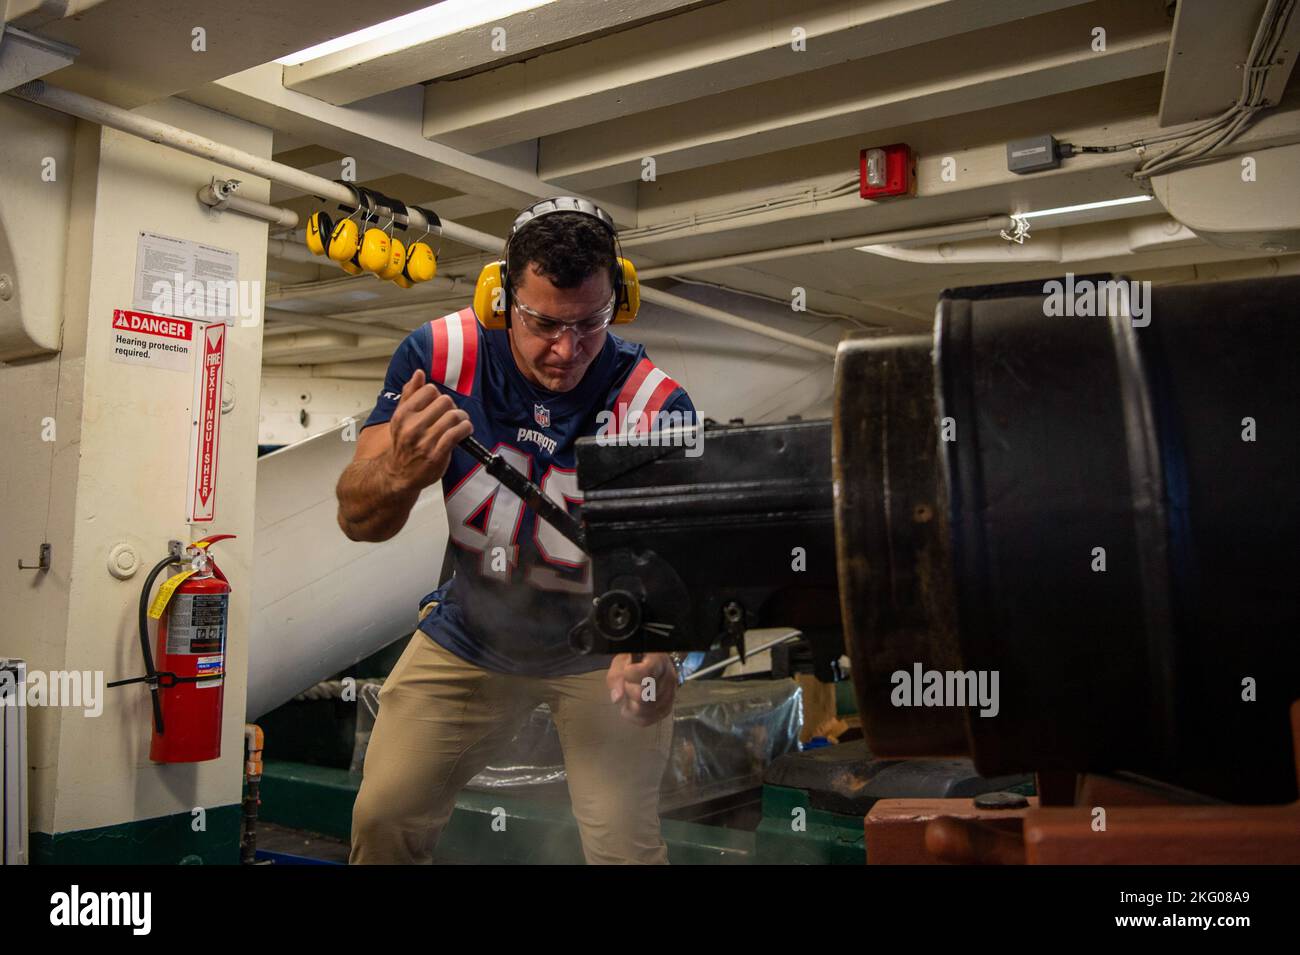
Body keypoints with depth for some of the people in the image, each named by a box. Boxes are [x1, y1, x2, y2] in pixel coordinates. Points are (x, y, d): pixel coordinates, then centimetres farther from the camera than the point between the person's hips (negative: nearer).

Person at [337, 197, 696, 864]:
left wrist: (653, 650, -55)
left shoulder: (656, 405, -24)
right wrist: (402, 472, -45)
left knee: (625, 844, -8)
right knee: (382, 819, 4)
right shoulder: (439, 354, -19)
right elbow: (357, 521, -21)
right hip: (470, 632, 2)